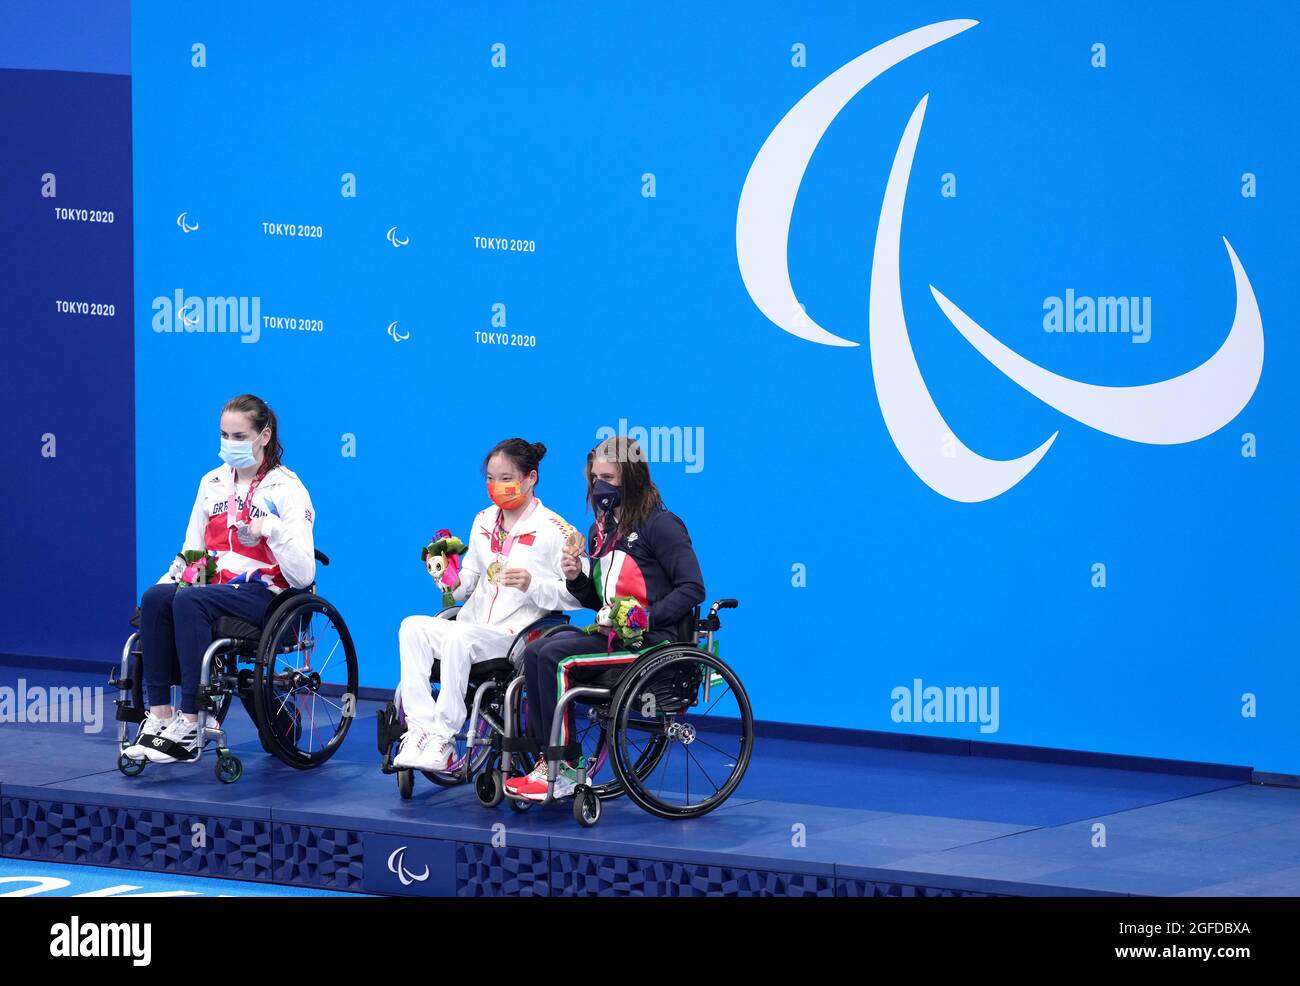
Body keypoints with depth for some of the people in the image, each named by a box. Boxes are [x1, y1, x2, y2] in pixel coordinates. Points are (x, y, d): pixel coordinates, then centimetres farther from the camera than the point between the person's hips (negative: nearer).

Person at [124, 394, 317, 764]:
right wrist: (170, 579, 3)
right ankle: (158, 716, -30)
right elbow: (191, 551, 23)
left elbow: (303, 576, -9)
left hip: (263, 592, -6)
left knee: (189, 602, -34)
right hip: (212, 582, 6)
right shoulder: (212, 483, 17)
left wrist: (274, 530, -23)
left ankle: (189, 726, -37)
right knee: (155, 598, -27)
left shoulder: (287, 489, -2)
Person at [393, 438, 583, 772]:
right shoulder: (484, 522, 18)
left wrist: (533, 585, -22)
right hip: (472, 628, 7)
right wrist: (453, 583, 1)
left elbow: (579, 595, -8)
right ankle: (421, 727, -29)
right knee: (412, 627, -19)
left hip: (516, 637, -7)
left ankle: (443, 736, -29)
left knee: (458, 637, -34)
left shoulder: (554, 530, -3)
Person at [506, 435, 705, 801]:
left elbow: (692, 589, -12)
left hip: (650, 639, -8)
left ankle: (563, 770, -21)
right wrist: (576, 578, 1)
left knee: (556, 657, -25)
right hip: (610, 633, 8)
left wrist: (644, 617, -20)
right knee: (535, 652, -17)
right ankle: (547, 759, -21)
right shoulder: (602, 530, 18)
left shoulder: (659, 525, -6)